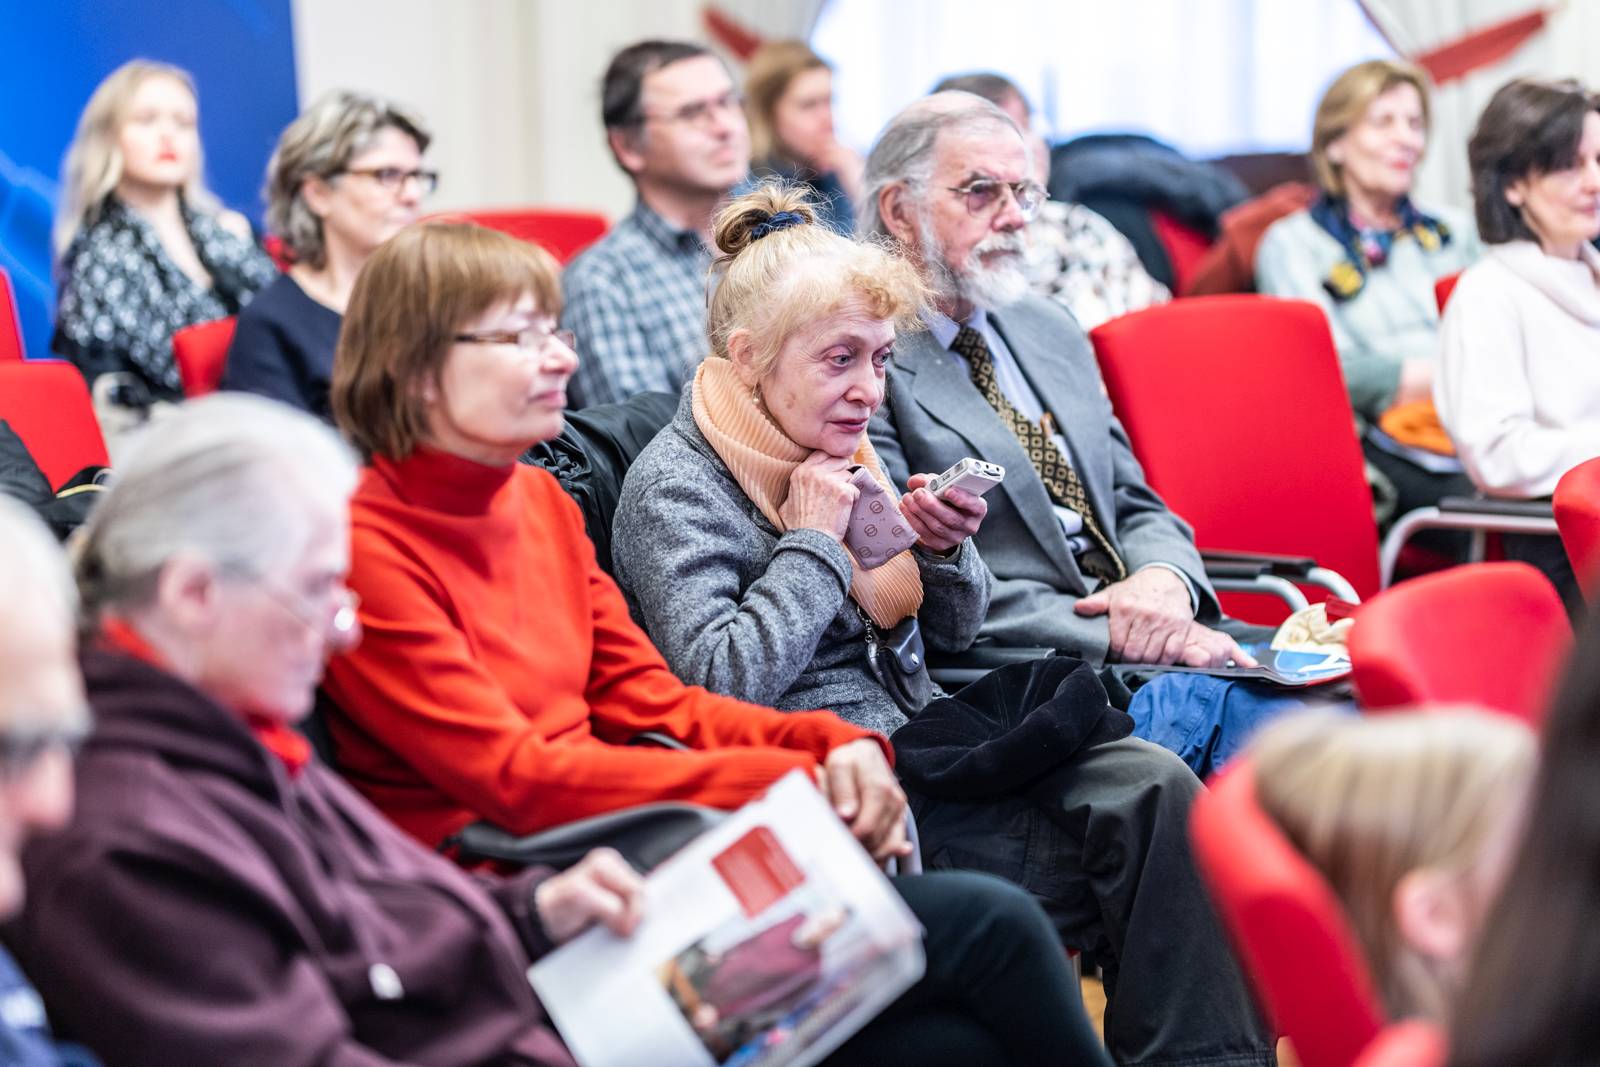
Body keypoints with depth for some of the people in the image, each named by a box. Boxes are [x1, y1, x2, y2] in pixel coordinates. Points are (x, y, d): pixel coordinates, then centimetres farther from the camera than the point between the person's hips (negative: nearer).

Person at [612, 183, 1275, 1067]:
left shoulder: (843, 452, 14)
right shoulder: (674, 487, -9)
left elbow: (952, 632, 20)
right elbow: (719, 687, -21)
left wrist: (943, 550, -2)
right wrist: (813, 542, -14)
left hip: (912, 744, 7)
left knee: (1153, 788, -15)